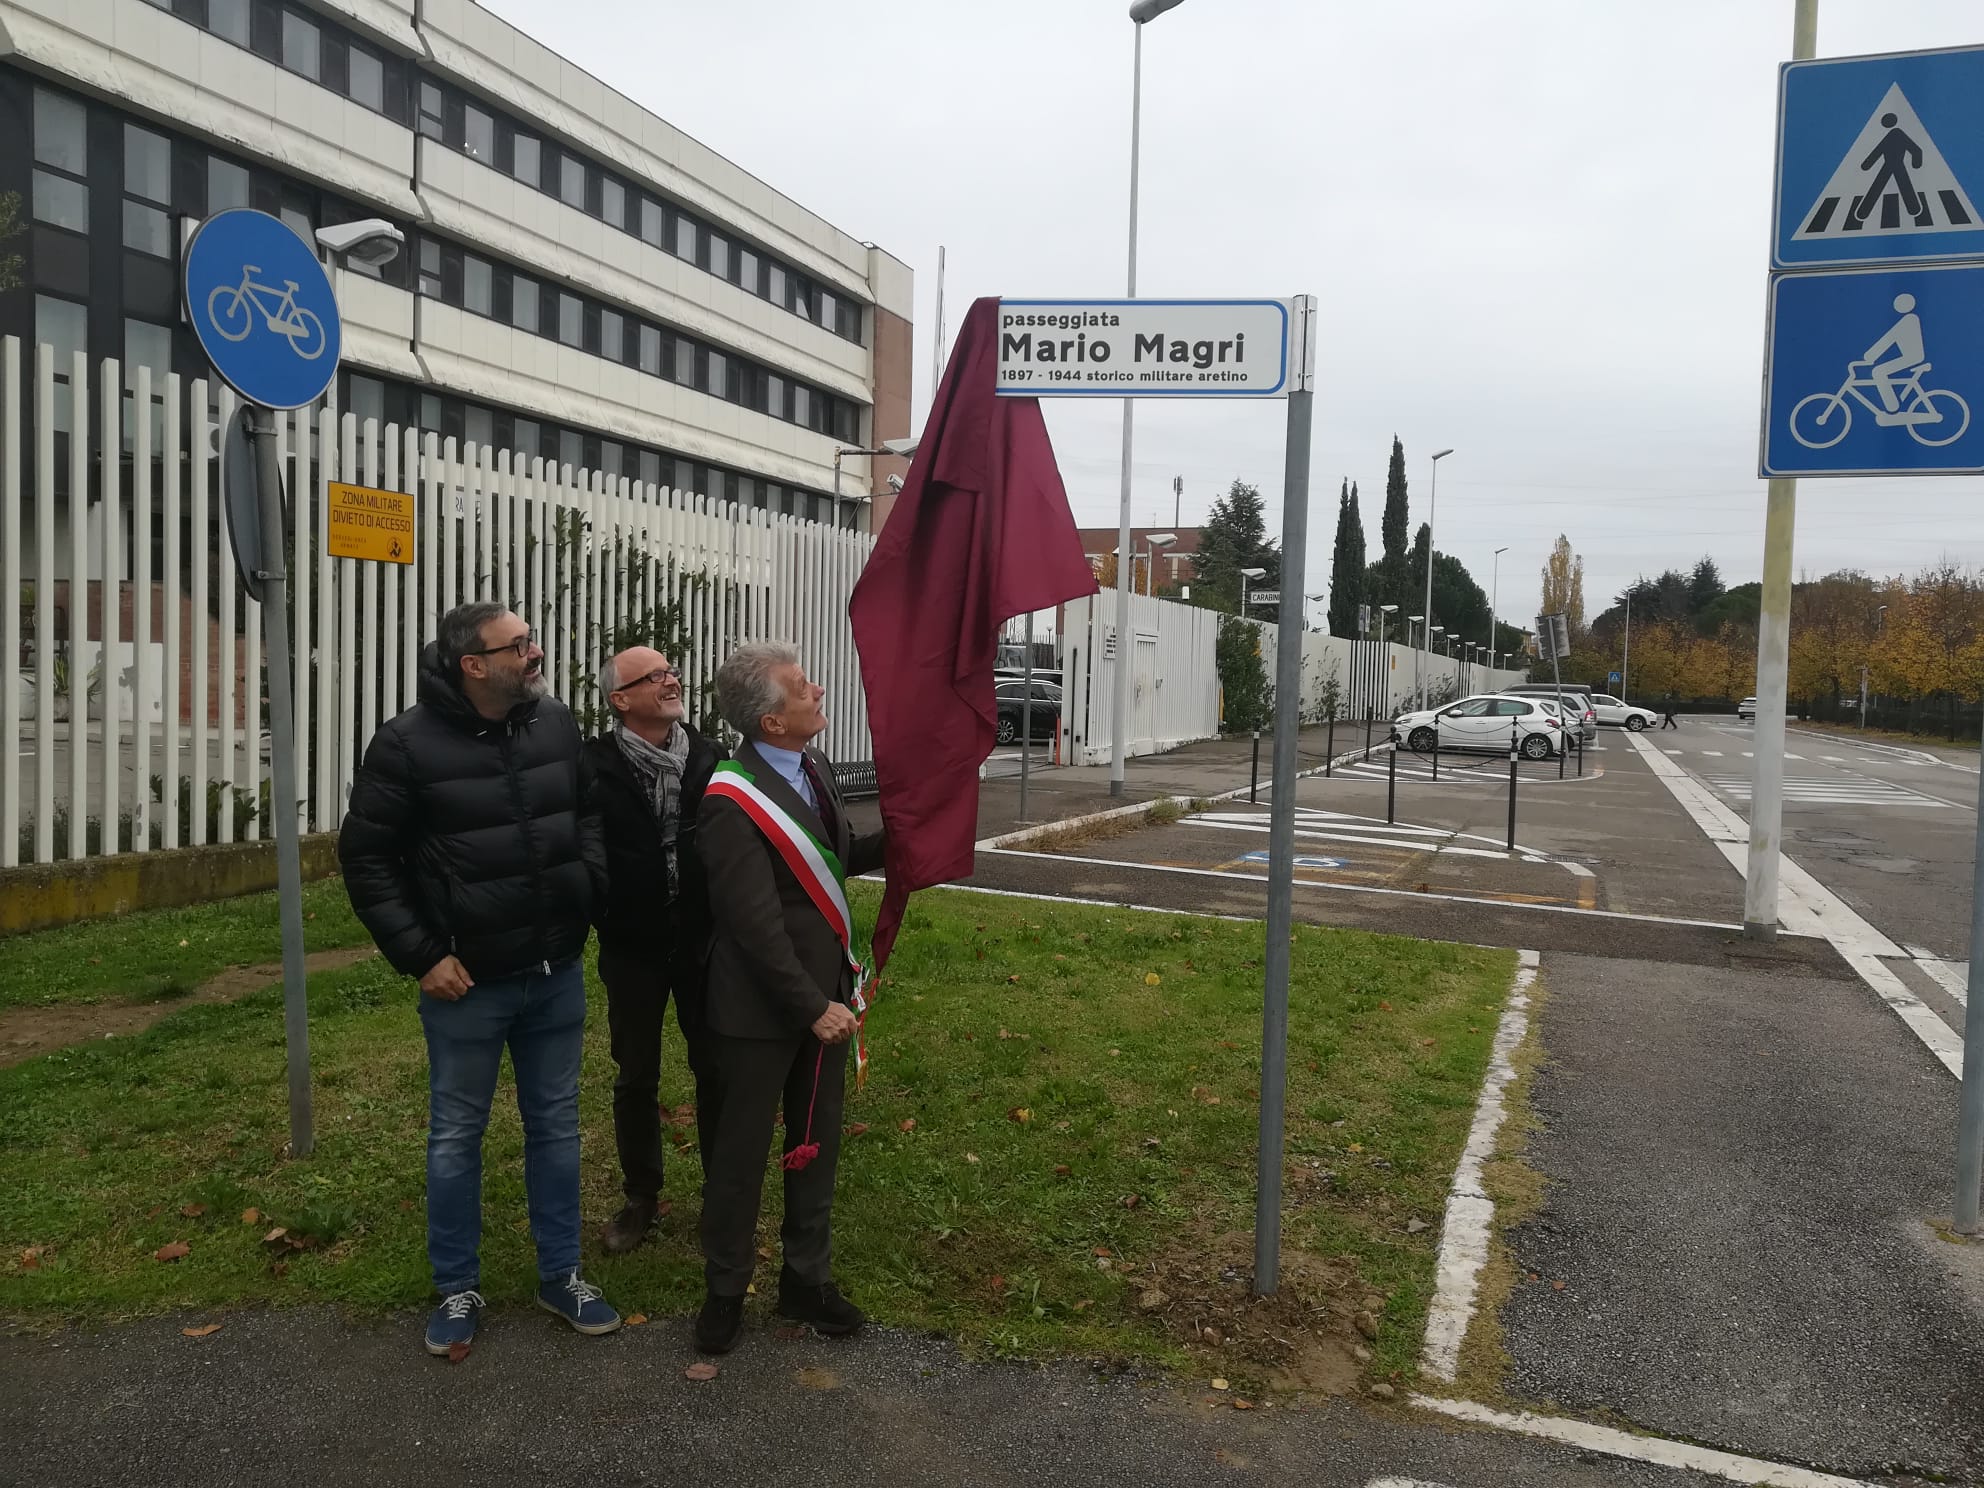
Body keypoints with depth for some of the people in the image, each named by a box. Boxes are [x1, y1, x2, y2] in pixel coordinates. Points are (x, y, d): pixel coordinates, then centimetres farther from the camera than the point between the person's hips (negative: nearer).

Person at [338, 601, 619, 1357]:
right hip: (466, 982, -4)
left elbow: (589, 813, 13)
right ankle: (457, 1290, 29)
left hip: (557, 975, 4)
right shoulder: (409, 743, -13)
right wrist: (420, 954, -11)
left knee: (555, 1127, 15)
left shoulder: (555, 724, -1)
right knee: (456, 1135, 11)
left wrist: (588, 887, -1)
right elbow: (365, 855, -8)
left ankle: (560, 1275, 31)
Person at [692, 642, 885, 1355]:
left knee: (818, 1141, 18)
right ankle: (725, 1290, 30)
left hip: (825, 993, 8)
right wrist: (813, 1009, -22)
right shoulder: (733, 805, -23)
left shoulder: (813, 766, 1)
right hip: (764, 1005, -8)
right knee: (743, 1148, 10)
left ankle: (807, 1277, 36)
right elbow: (757, 926, -24)